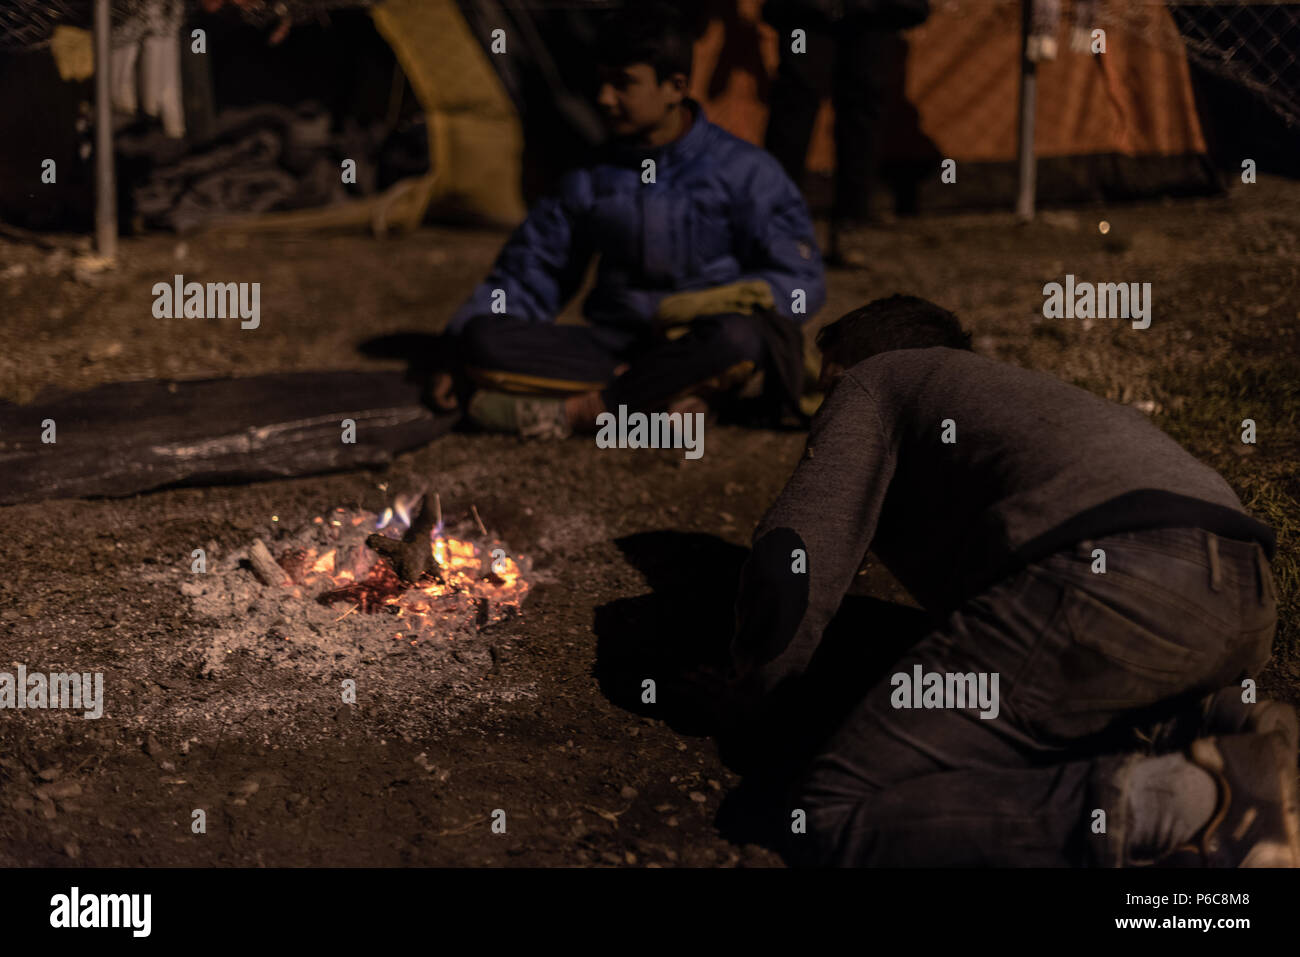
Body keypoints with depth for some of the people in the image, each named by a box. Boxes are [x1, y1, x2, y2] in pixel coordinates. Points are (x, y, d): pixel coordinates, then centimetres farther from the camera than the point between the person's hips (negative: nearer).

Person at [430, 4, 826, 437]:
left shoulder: (744, 171, -1)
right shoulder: (590, 180, 9)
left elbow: (801, 282, -4)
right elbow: (525, 276, 13)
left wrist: (718, 303, -22)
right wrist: (457, 358, 1)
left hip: (695, 351, -3)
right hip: (612, 346, 3)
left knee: (739, 336, -39)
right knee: (482, 337, -21)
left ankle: (568, 411, -31)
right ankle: (664, 395, -30)